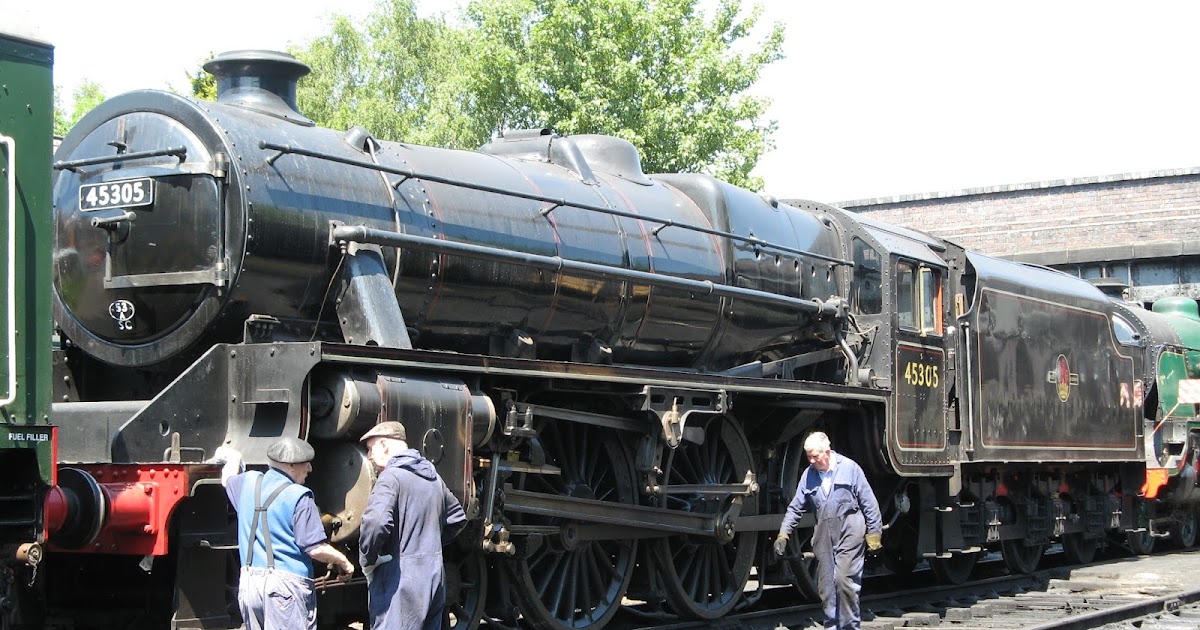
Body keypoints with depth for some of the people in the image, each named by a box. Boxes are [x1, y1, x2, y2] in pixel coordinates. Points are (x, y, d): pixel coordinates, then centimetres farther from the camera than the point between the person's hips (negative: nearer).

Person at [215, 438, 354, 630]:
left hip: (248, 583, 8)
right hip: (287, 584, -7)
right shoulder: (298, 497, -12)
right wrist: (343, 561, 3)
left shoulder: (249, 483, 10)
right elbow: (316, 548, -15)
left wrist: (232, 459, 58)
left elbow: (228, 479, 36)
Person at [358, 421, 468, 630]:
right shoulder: (433, 478, 16)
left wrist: (366, 560, -13)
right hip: (434, 578, 9)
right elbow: (458, 518, 27)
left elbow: (376, 522, -27)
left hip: (399, 579, -9)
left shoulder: (391, 476, -12)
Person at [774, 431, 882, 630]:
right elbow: (795, 507, 13)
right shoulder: (808, 475, 8)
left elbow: (869, 502, -1)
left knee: (844, 578, -12)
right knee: (825, 582, 5)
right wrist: (783, 534, 5)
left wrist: (874, 532, -2)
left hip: (849, 531, -5)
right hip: (824, 535, 5)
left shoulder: (849, 468, -4)